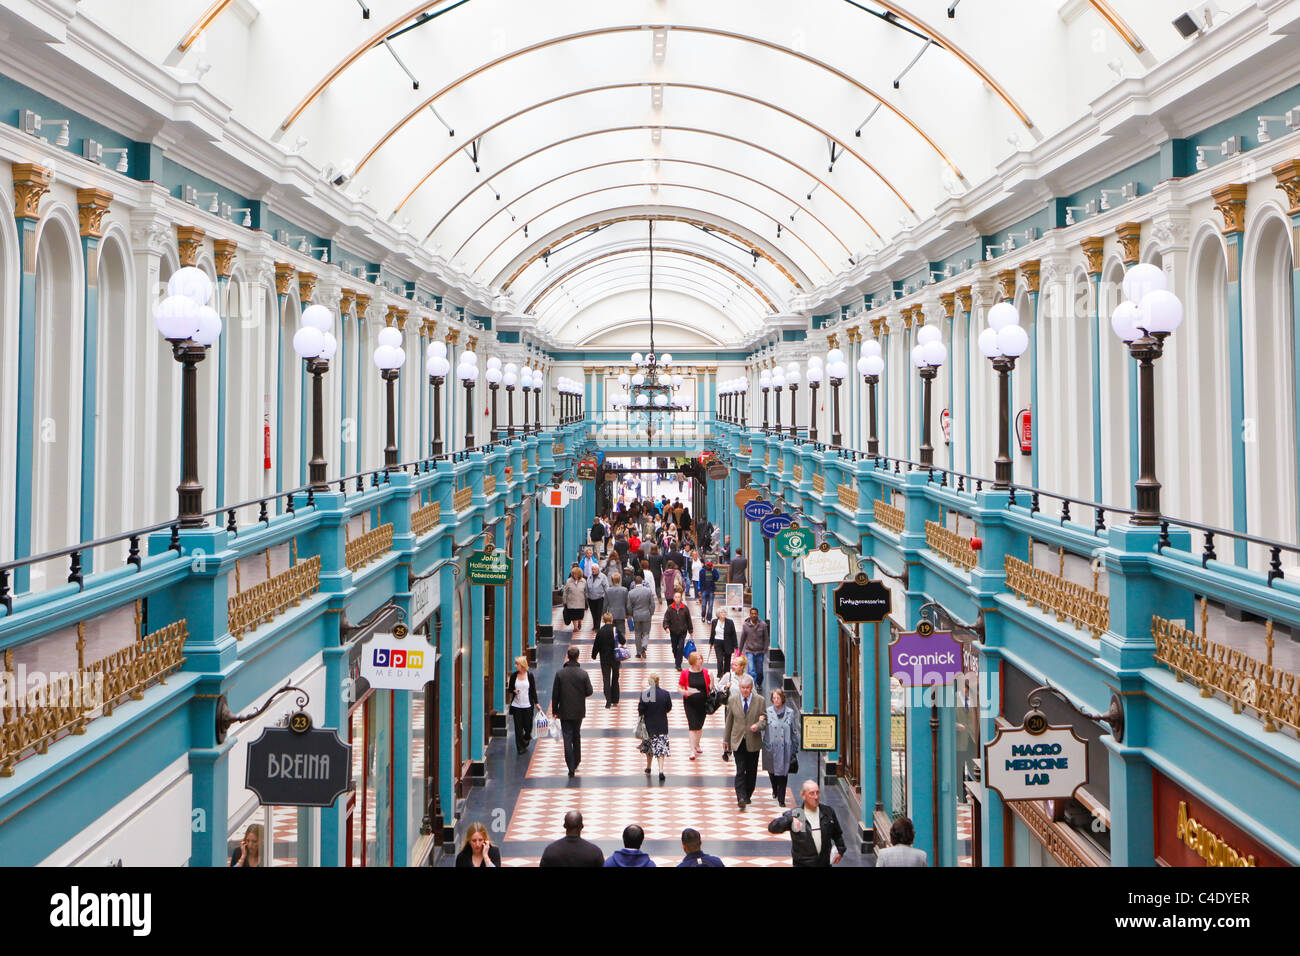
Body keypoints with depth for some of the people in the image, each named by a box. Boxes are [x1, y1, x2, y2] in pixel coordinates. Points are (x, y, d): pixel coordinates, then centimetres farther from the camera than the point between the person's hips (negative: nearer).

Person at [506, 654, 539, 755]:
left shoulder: (529, 675, -3)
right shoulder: (513, 676, 1)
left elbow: (533, 690, 2)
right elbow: (509, 689, 9)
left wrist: (536, 703, 0)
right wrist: (514, 691, -14)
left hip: (527, 705, -1)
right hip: (516, 705, 1)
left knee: (528, 726, 5)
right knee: (518, 727, 0)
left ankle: (526, 739, 37)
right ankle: (520, 747, 10)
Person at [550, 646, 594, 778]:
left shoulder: (560, 673, -10)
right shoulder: (583, 673, -9)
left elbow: (555, 694, -6)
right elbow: (589, 692, -6)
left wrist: (554, 710, 4)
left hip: (565, 712, -2)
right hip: (579, 711, 2)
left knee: (567, 739, 0)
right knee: (577, 737, 20)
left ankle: (571, 768, -5)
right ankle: (576, 763, 30)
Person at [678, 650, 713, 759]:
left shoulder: (705, 672, -1)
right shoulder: (685, 673, -7)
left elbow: (710, 689, 4)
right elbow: (680, 689, -3)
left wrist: (712, 680, -14)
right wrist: (686, 692, -24)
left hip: (703, 702, 3)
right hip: (690, 703, -3)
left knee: (700, 725, 15)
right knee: (692, 726, -8)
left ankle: (697, 745, 37)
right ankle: (692, 751, -6)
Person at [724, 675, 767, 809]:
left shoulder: (760, 700, 0)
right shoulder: (732, 700, 3)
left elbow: (765, 720, 4)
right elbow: (729, 721, 10)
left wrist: (758, 726, -19)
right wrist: (727, 740, 12)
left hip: (753, 741, 1)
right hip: (738, 741, -1)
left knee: (751, 771, 10)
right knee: (740, 770, -10)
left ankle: (748, 795, 26)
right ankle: (741, 798, -16)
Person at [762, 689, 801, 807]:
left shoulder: (790, 712, 2)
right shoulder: (768, 712, 1)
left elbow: (795, 731, 7)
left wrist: (795, 749, 7)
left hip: (785, 749, -1)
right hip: (771, 748, 1)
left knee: (783, 773, -4)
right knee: (772, 771, 13)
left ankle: (781, 799, 4)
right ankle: (775, 790, 43)